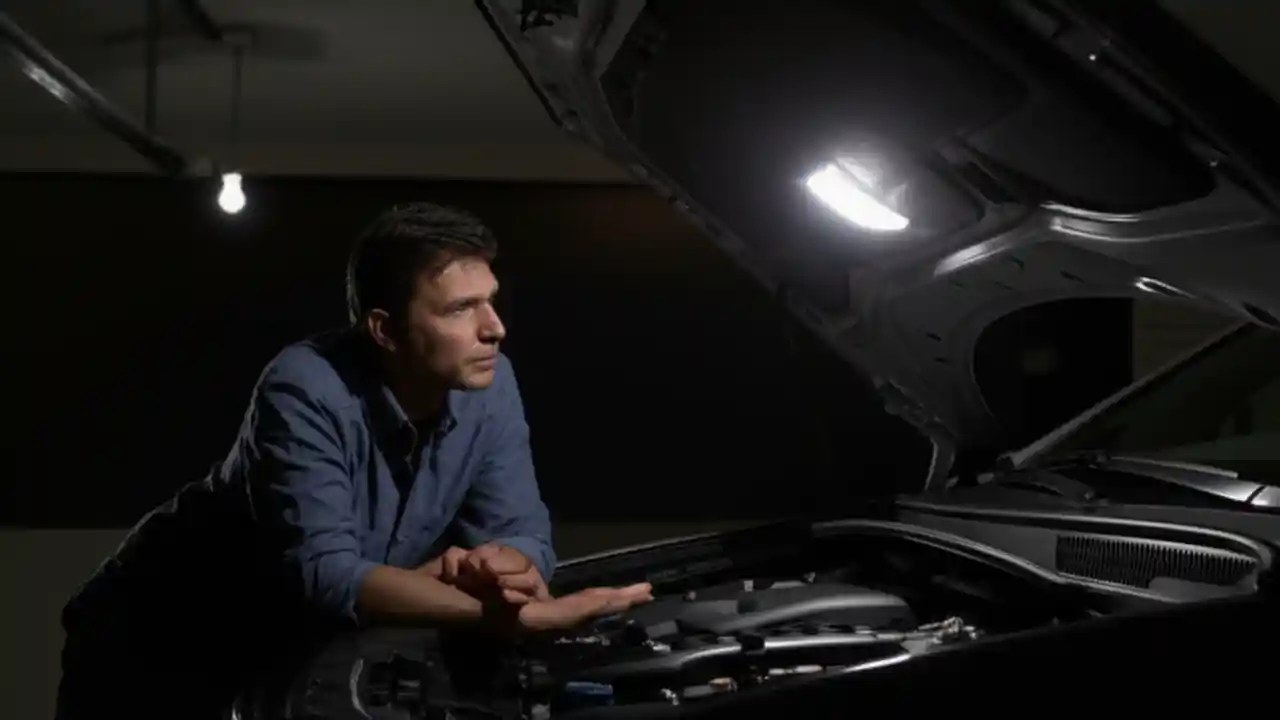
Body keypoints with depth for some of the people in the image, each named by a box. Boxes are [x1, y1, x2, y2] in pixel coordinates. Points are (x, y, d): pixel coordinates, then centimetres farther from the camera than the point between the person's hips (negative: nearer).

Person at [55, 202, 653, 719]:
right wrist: (505, 614, -49)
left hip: (306, 650, 5)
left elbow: (523, 539, -12)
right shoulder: (305, 393, -32)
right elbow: (324, 576, -41)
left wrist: (496, 564, -38)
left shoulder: (489, 386, -15)